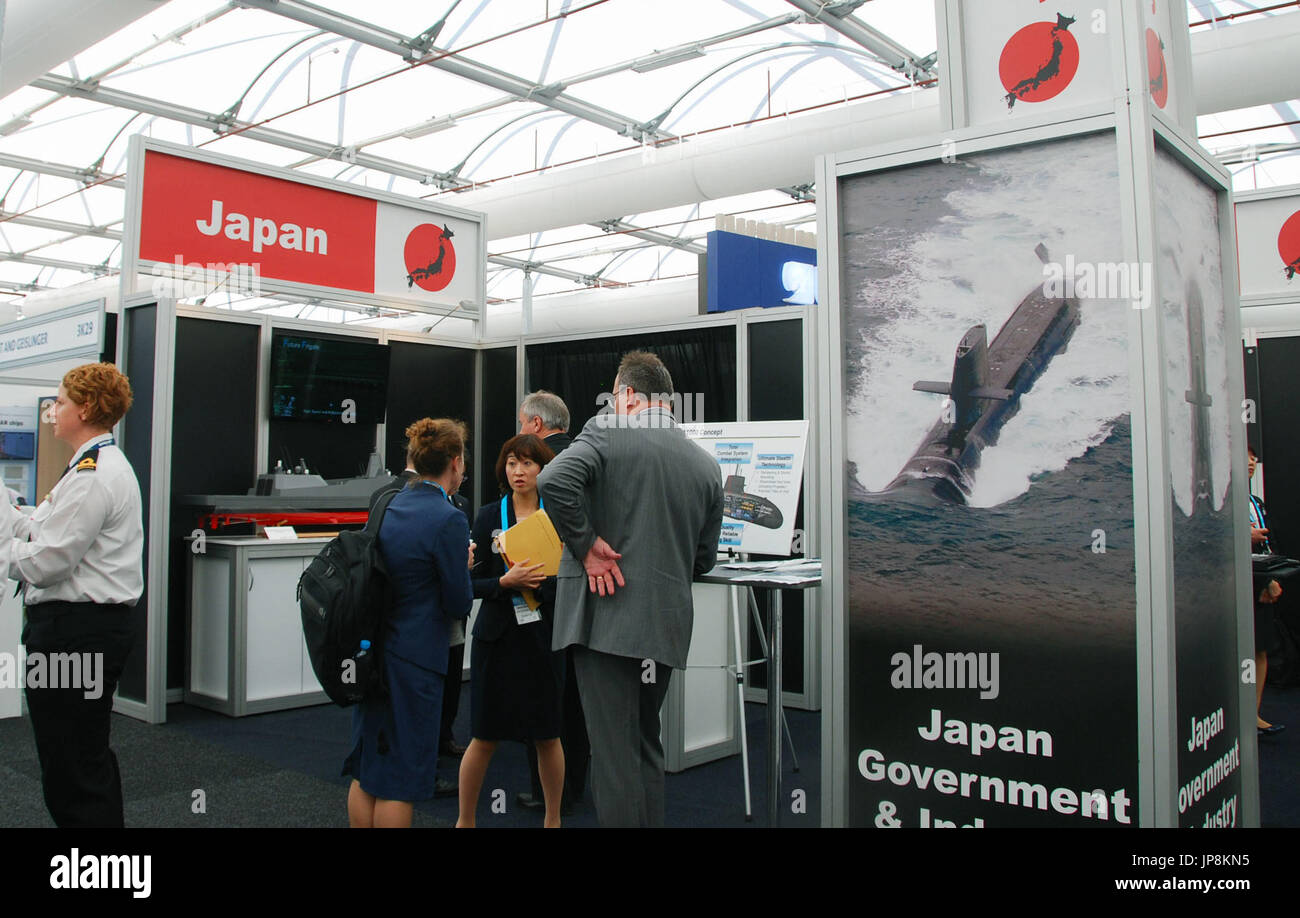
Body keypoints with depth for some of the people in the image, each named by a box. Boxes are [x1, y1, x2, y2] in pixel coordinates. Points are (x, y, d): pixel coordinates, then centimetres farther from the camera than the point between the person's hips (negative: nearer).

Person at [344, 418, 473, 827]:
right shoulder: (448, 520, -17)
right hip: (415, 659, -7)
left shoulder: (387, 504, 6)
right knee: (399, 782, 4)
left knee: (366, 772, 18)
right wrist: (464, 565, 7)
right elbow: (459, 604, -12)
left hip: (373, 651, 8)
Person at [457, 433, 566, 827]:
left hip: (543, 635, 1)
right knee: (484, 736, 5)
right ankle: (465, 820, 24)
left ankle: (553, 819, 29)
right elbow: (475, 583, -1)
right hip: (497, 636, 0)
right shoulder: (489, 516, 1)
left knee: (548, 735, 10)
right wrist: (507, 581, -20)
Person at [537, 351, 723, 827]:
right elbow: (704, 558, 14)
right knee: (646, 744, 21)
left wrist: (585, 546, -11)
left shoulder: (607, 431, -5)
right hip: (667, 624, 6)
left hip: (606, 615, -5)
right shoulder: (706, 464, 10)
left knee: (614, 751, 0)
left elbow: (553, 481, -22)